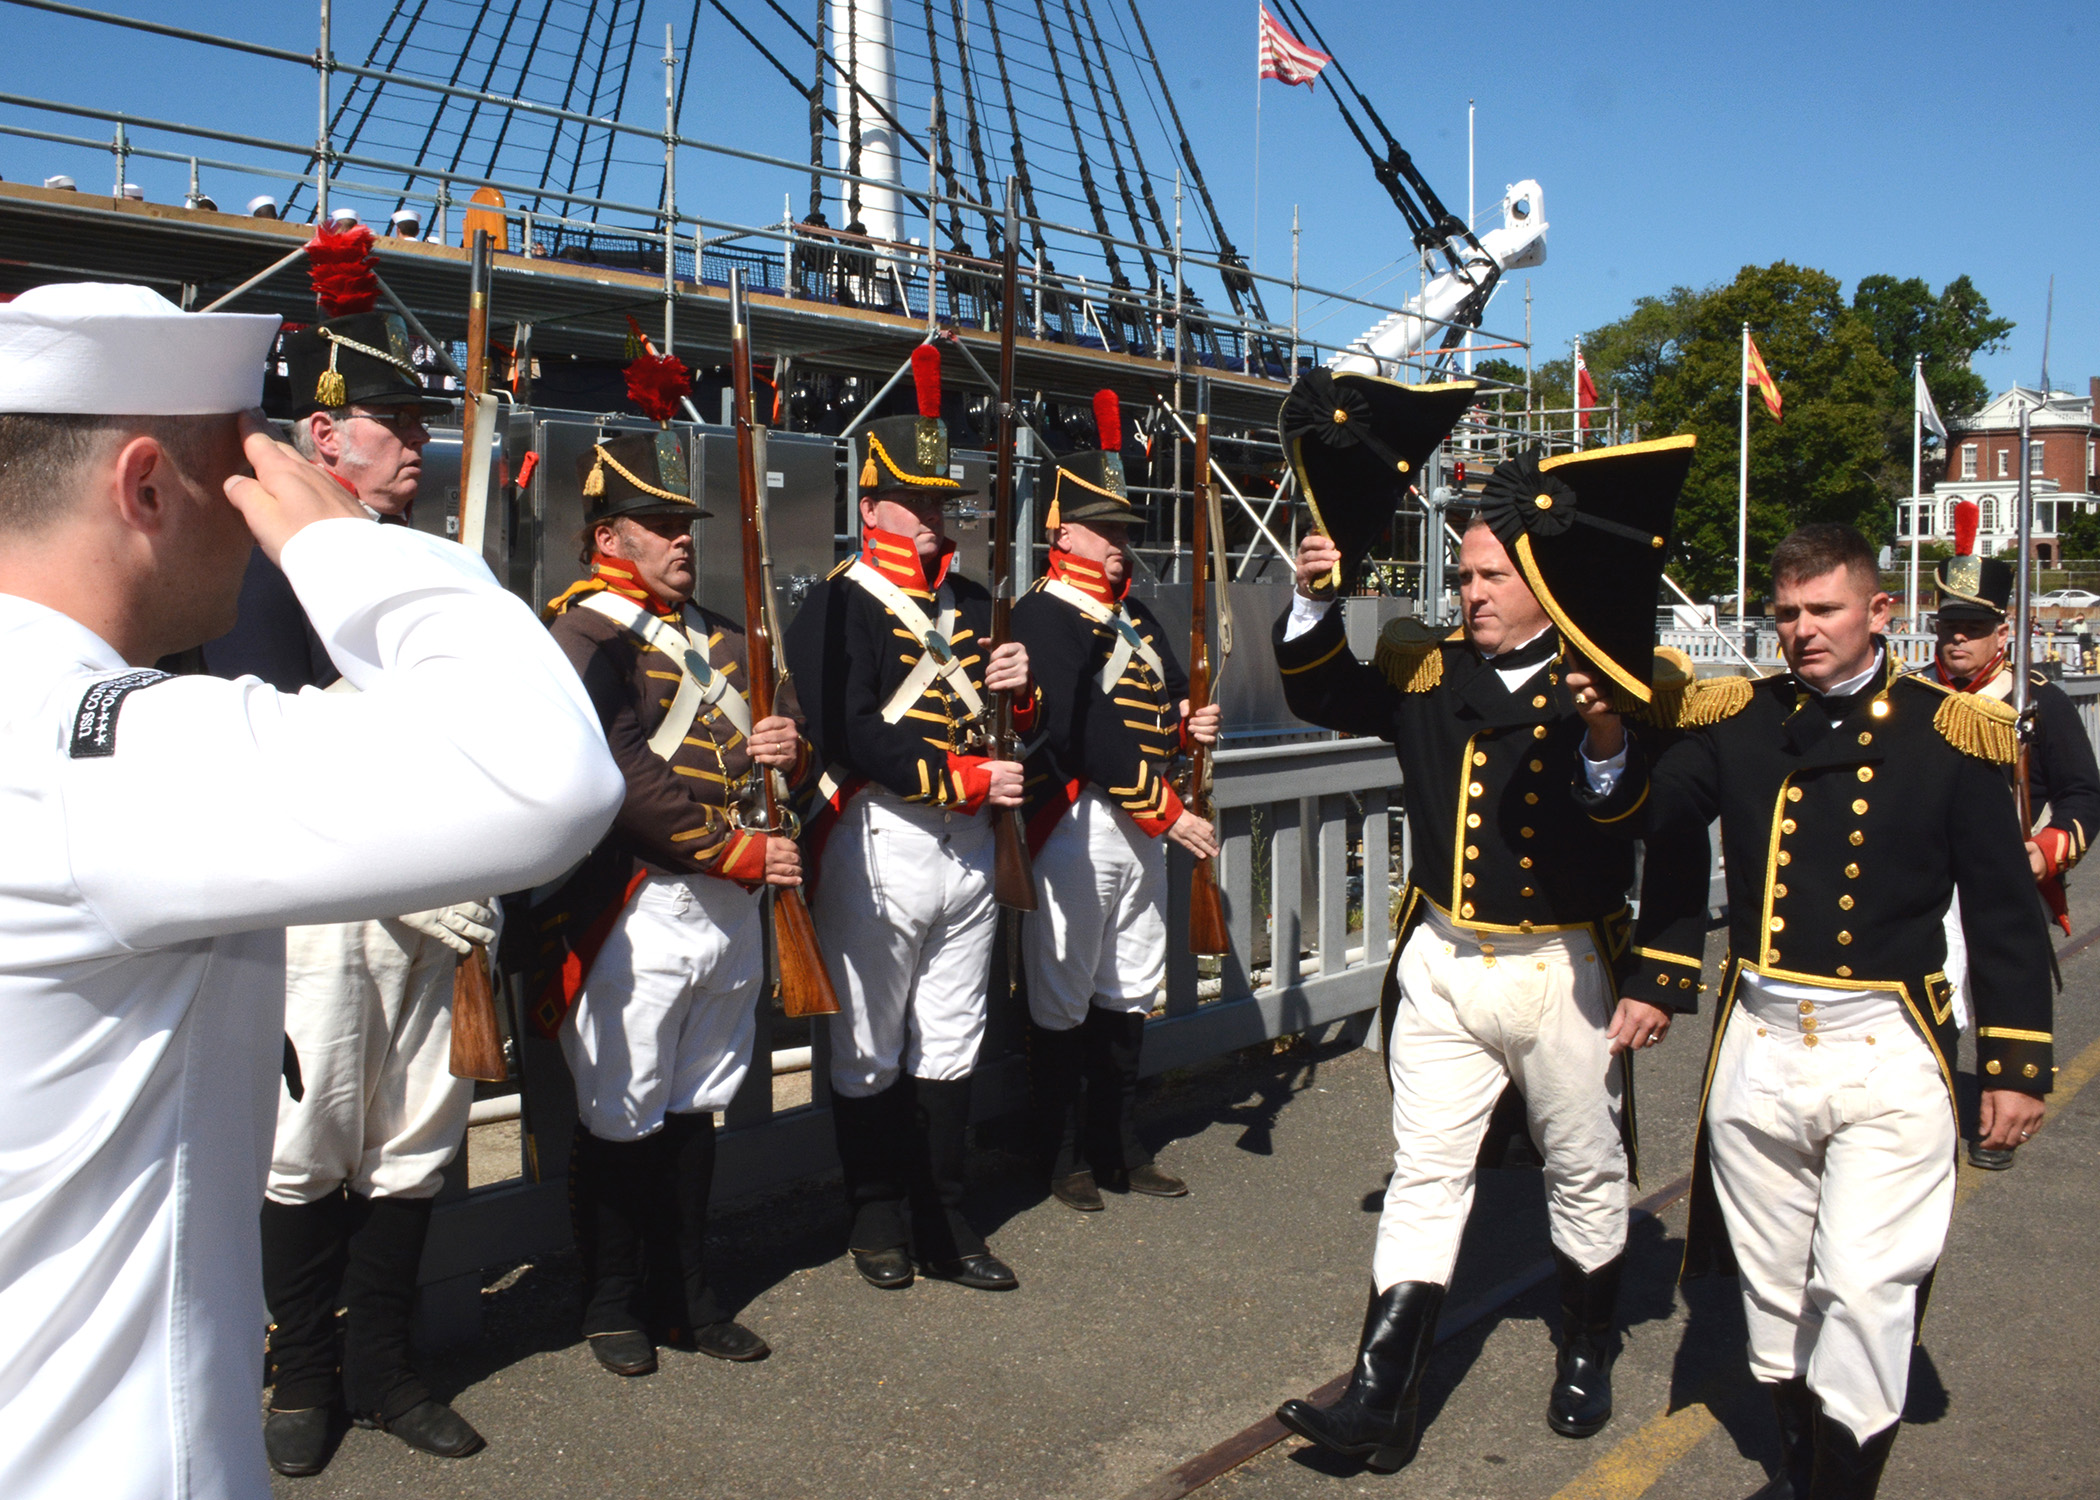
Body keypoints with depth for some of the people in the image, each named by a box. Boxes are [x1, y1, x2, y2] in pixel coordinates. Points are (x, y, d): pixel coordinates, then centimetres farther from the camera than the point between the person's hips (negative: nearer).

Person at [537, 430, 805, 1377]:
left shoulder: (717, 637, 17)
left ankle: (686, 1295, 28)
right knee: (622, 1121, 5)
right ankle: (613, 1306, 22)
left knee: (696, 1109, 16)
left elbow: (756, 747, 22)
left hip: (733, 908, 7)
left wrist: (784, 749, -2)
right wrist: (739, 850, -20)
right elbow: (626, 781, -20)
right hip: (639, 914, -7)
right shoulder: (583, 637, -8)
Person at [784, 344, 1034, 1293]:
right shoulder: (835, 607, -7)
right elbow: (852, 737, -18)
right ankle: (879, 1217, 22)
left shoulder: (971, 603, 15)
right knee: (869, 1054, 6)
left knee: (950, 1049, 12)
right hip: (878, 847, -6)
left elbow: (1010, 730, 19)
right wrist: (969, 780, -18)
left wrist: (1018, 691, -4)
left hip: (969, 847, 6)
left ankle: (944, 1225, 22)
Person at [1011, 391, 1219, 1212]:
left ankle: (1119, 1145, 28)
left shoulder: (1133, 612, 16)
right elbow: (1084, 735, -20)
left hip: (1143, 823, 9)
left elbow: (1169, 694, 21)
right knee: (1064, 1000, 3)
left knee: (1129, 991, 16)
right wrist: (1170, 813, -20)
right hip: (1075, 824, -9)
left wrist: (1190, 722, -4)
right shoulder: (1042, 615, -12)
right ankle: (1065, 1155, 16)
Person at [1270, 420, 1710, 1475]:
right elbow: (1321, 698, 12)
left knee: (1586, 1178, 15)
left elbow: (1677, 850, -9)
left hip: (1567, 975, -3)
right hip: (1442, 966, 3)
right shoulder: (1429, 670, 3)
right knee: (1424, 1177, 3)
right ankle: (1382, 1402, 6)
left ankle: (1586, 1357, 38)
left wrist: (1659, 981, -12)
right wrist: (1316, 604, -5)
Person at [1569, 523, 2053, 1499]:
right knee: (1772, 1283, 14)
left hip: (1887, 1055, -3)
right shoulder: (1737, 720, 6)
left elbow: (2004, 912, 1)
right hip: (1757, 1044, 3)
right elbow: (1641, 814, 0)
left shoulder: (1952, 733, -2)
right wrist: (1610, 742, -20)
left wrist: (2016, 1064, 1)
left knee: (1865, 1289, -7)